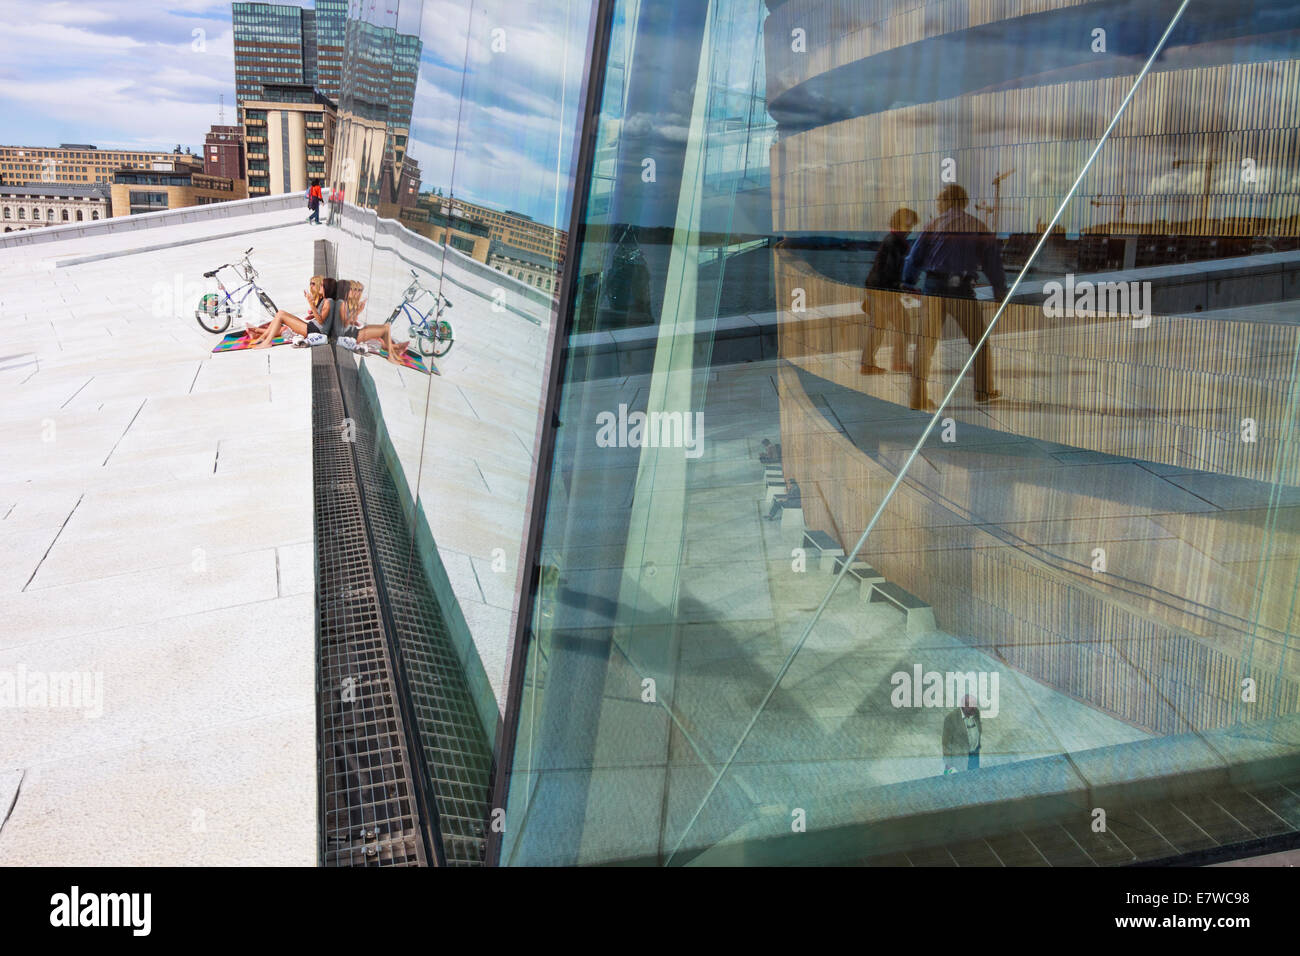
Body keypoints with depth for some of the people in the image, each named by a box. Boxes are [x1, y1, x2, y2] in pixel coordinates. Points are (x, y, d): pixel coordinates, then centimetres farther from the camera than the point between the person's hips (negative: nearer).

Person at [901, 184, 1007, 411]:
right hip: (962, 290, -1)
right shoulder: (979, 228, 7)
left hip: (933, 287, 1)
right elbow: (993, 263, 7)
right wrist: (1000, 292, 12)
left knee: (926, 341, 3)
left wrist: (908, 285, 9)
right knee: (979, 340, 16)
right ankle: (983, 390, 24)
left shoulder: (933, 224, 7)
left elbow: (915, 257, 4)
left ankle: (918, 395, -3)